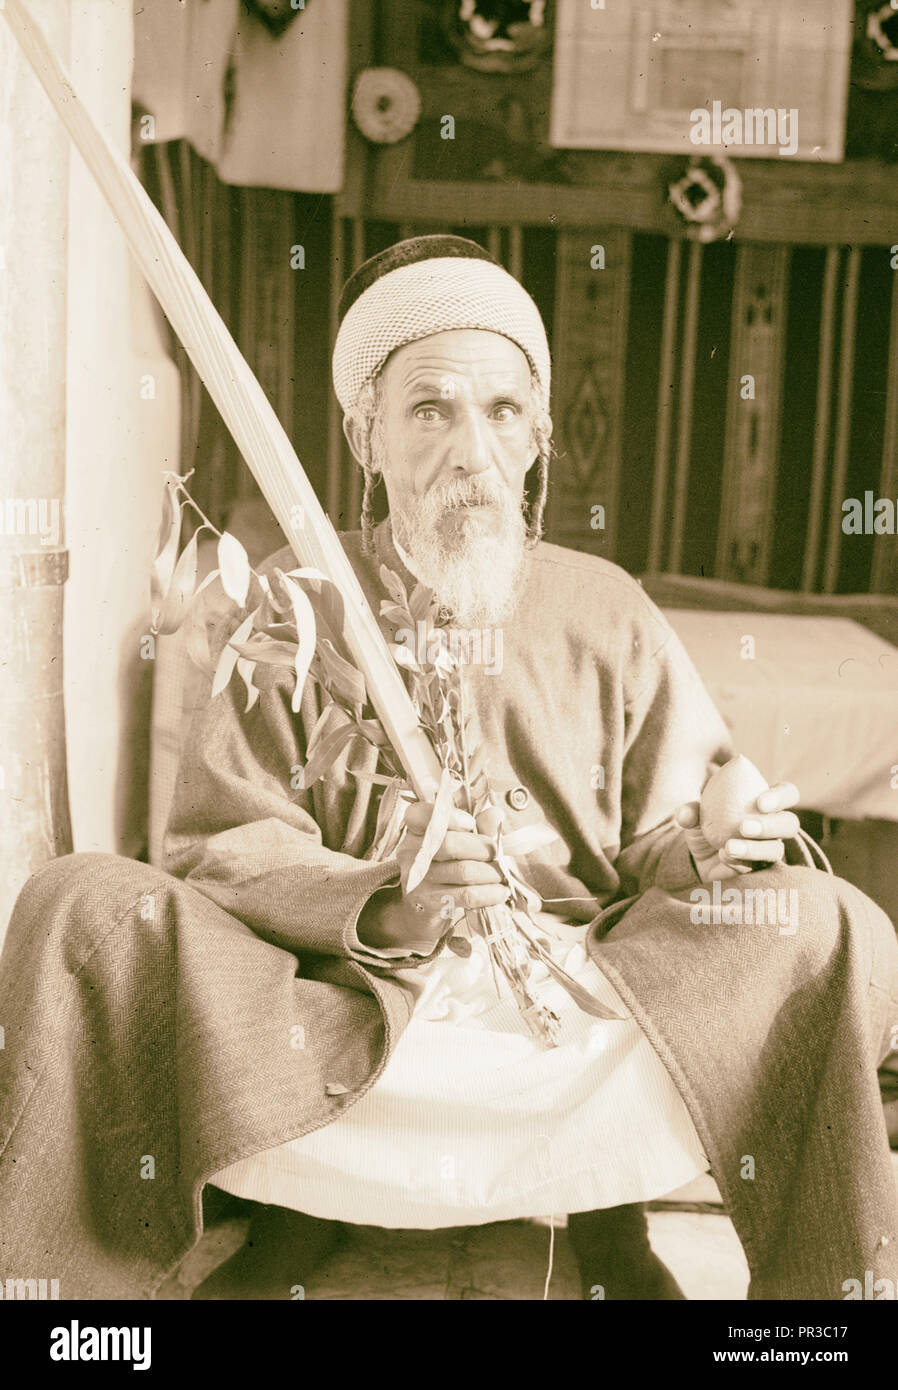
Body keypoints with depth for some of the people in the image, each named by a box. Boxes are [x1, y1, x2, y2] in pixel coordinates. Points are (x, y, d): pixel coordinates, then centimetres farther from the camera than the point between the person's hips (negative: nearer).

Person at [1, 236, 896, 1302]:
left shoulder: (606, 610, 9)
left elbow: (661, 835, 9)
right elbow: (226, 851, -5)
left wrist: (712, 849, -17)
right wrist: (386, 909, -24)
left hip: (585, 1000, 2)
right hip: (343, 1007, -1)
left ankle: (610, 1218, 1)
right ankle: (291, 1215, -2)